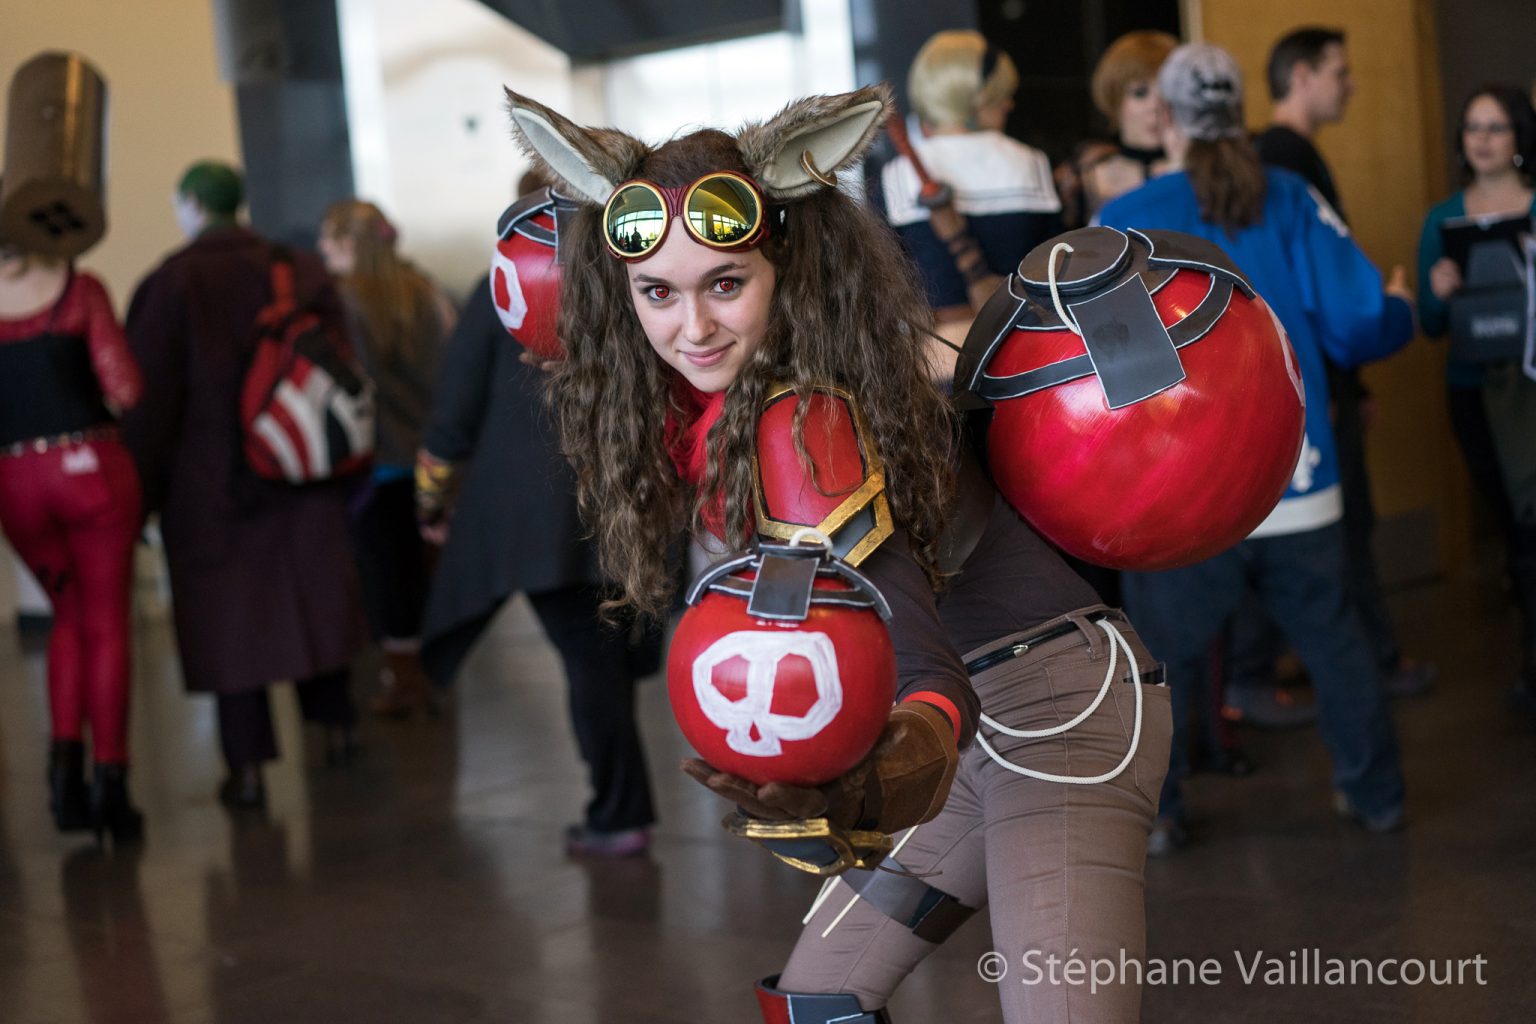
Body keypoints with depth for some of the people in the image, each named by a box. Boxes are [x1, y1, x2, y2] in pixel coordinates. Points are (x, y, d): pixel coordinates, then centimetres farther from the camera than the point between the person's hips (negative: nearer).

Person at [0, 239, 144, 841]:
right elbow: (124, 389, -11)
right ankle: (110, 776, 9)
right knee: (107, 625, 9)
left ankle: (65, 752, 7)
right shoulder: (80, 289, -7)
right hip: (91, 466, -3)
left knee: (69, 615, 22)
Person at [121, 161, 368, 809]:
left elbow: (149, 396, -10)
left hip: (207, 481, -3)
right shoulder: (299, 274, 1)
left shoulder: (170, 285, -10)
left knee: (228, 612, 3)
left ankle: (247, 767, 2)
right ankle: (334, 726, 27)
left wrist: (138, 492, -5)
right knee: (313, 592, 18)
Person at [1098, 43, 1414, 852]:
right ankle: (1374, 792, 26)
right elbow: (1359, 326, -2)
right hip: (1296, 482, 3)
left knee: (1165, 655, 11)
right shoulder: (1293, 203, -2)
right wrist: (1400, 310, 20)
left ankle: (1151, 813, 15)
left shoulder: (1123, 224, -7)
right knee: (1332, 637, 17)